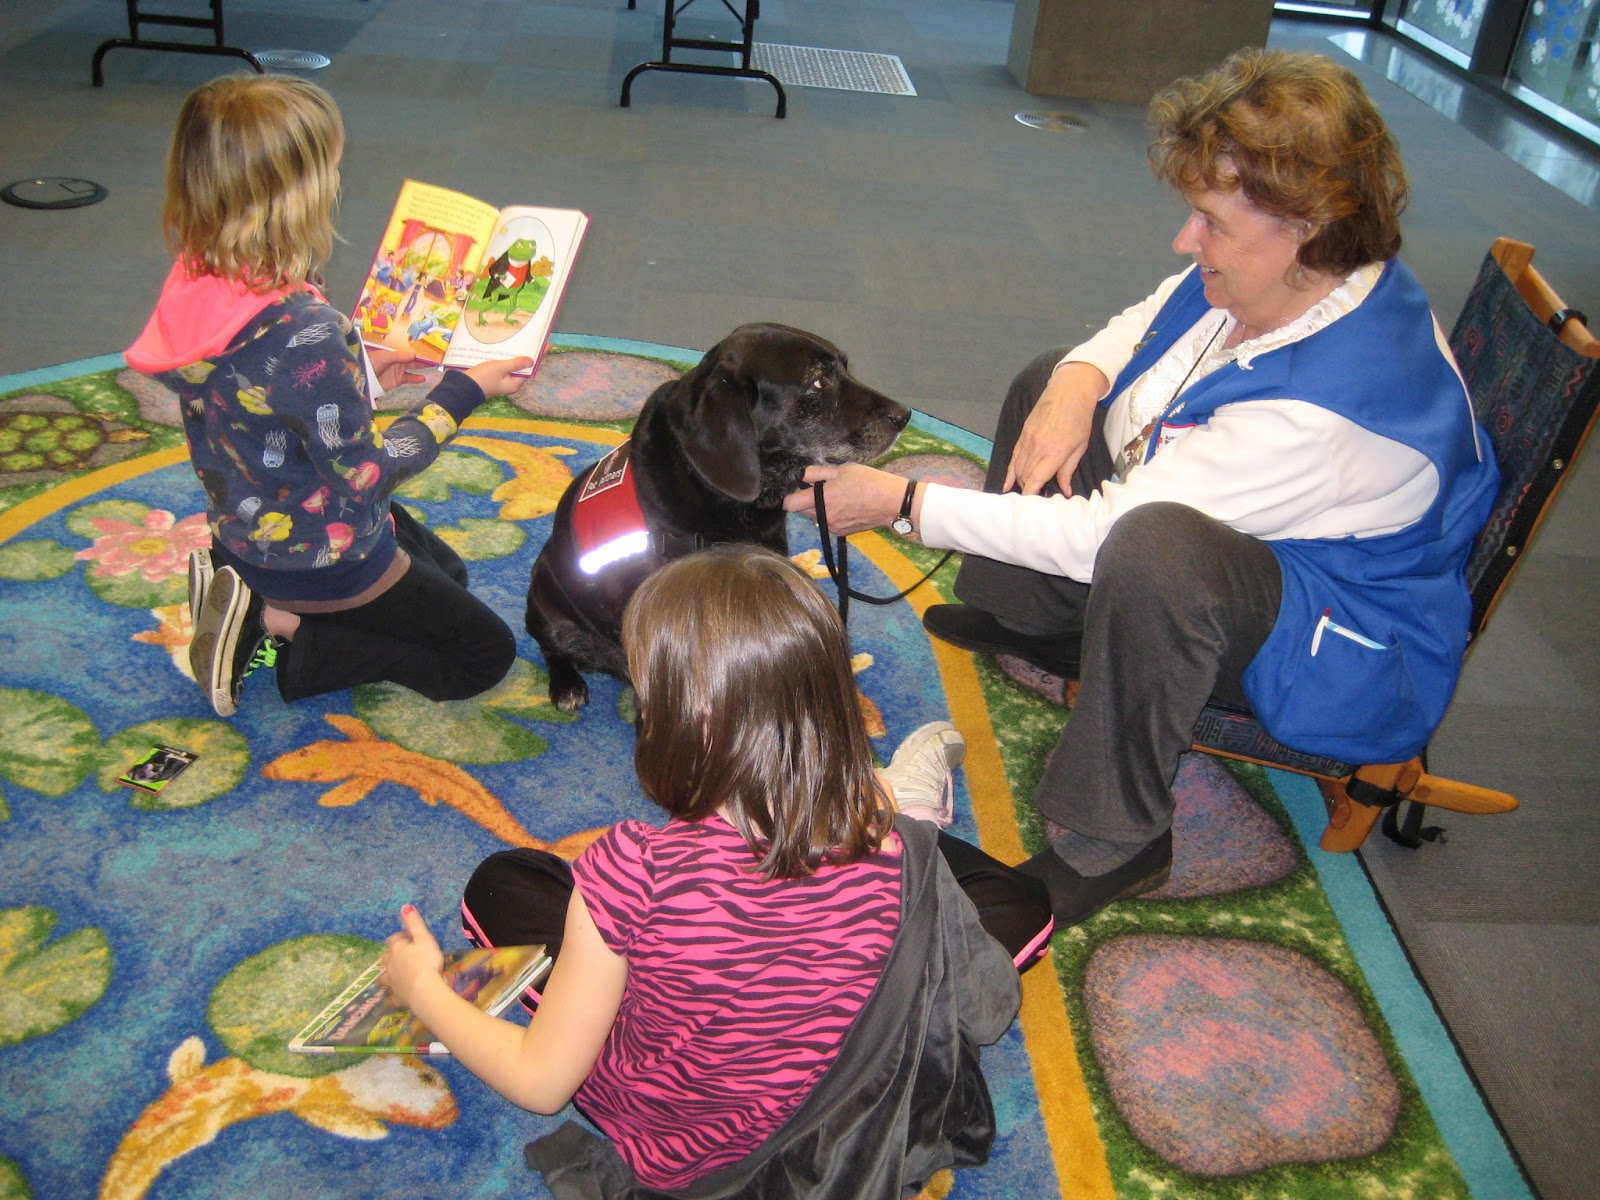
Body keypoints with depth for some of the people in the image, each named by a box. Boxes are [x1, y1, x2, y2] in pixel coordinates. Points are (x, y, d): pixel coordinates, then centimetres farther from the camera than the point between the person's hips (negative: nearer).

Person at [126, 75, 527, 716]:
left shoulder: (197, 282, -10)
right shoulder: (303, 330, -36)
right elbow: (363, 473, -25)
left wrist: (359, 371, 8)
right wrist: (465, 390, -16)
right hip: (322, 557, -9)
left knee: (445, 571, 31)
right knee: (486, 654, 9)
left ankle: (257, 604, 12)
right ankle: (273, 629, -2)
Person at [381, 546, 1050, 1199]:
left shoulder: (632, 872, -34)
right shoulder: (885, 843, -25)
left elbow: (540, 1083, -19)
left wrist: (423, 989, -2)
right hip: (837, 1120, 3)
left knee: (501, 880, 15)